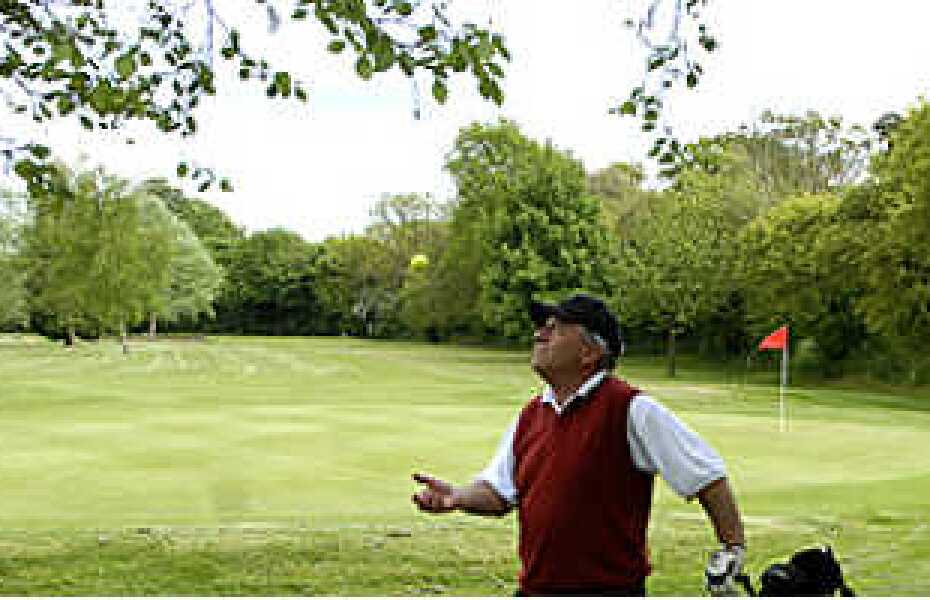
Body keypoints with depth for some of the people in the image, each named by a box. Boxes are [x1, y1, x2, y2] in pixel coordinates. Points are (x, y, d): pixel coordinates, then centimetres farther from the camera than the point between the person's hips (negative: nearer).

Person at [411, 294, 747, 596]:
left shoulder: (631, 409, -12)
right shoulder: (531, 414, 9)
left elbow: (706, 475, -9)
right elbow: (500, 492, 15)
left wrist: (733, 547, -8)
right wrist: (456, 497, -4)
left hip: (610, 589, -7)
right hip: (533, 590, 7)